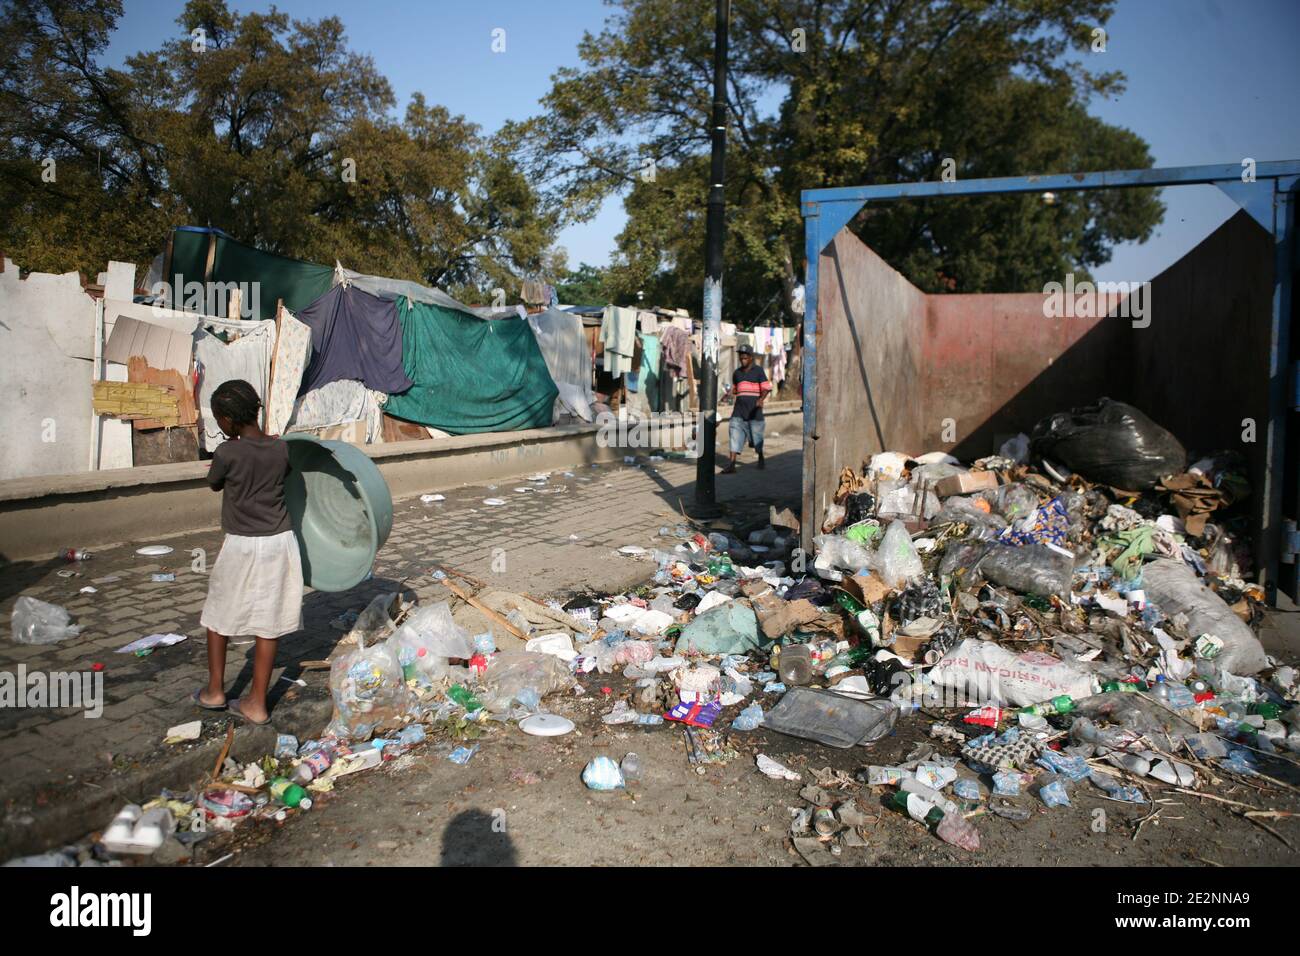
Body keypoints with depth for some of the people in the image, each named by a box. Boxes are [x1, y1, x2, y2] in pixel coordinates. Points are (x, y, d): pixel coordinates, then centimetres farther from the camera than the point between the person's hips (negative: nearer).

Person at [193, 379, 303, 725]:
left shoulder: (227, 453, -15)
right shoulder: (281, 449, -3)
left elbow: (214, 484, 4)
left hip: (241, 545, -3)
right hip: (281, 541, 4)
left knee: (218, 615, 19)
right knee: (267, 623, 8)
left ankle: (214, 691, 29)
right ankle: (257, 703, 15)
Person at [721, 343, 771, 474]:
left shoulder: (758, 371, 0)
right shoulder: (736, 373, 14)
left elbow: (766, 388, -8)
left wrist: (761, 399, -24)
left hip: (754, 408, -3)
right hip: (739, 408, 3)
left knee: (757, 433, 6)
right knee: (735, 432, -11)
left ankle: (761, 458, 32)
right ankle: (731, 464, -18)